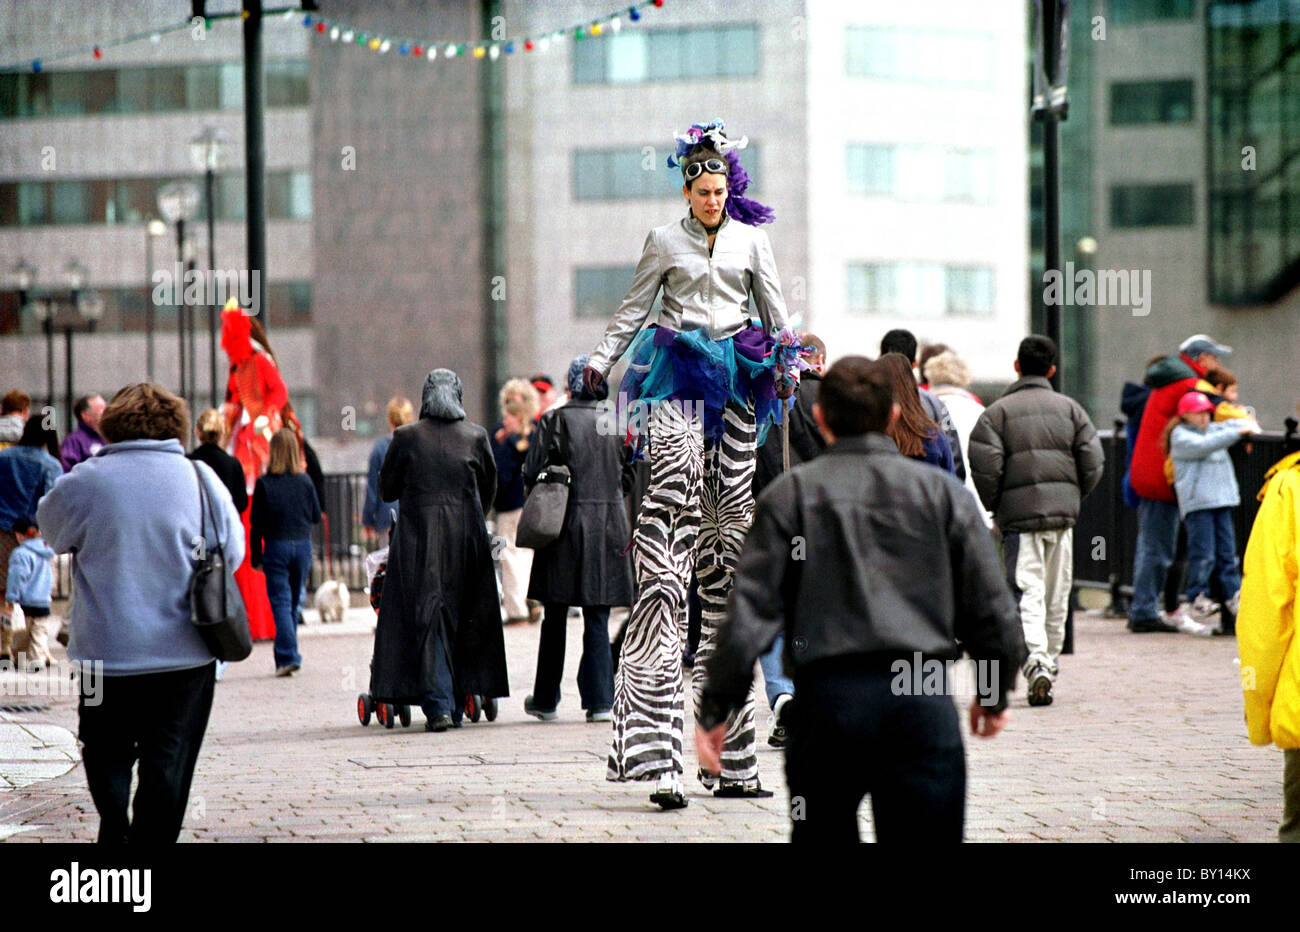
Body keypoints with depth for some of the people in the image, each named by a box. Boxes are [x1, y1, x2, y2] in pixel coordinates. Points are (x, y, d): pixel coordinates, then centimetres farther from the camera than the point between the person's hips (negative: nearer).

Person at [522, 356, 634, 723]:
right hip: (609, 523, 2)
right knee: (598, 618, 5)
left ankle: (545, 700, 16)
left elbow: (532, 474, -9)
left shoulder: (555, 421, -8)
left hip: (567, 526, -2)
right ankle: (600, 701, 0)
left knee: (555, 618, 9)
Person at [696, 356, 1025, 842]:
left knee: (822, 833, 12)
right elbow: (991, 607, 9)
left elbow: (751, 611, -2)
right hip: (924, 699, 1)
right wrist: (995, 693, 24)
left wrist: (715, 709, 4)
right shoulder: (943, 492, 9)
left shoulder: (790, 494, 5)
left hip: (828, 694, 0)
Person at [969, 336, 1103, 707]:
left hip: (1019, 512, -3)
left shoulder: (998, 411, -1)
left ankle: (1035, 660, -26)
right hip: (1063, 510, 3)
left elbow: (985, 466, -9)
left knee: (1027, 591, -7)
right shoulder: (1069, 408, 9)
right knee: (1057, 593, 13)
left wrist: (995, 508, 6)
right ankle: (1051, 660, 21)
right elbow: (1093, 461, 3)